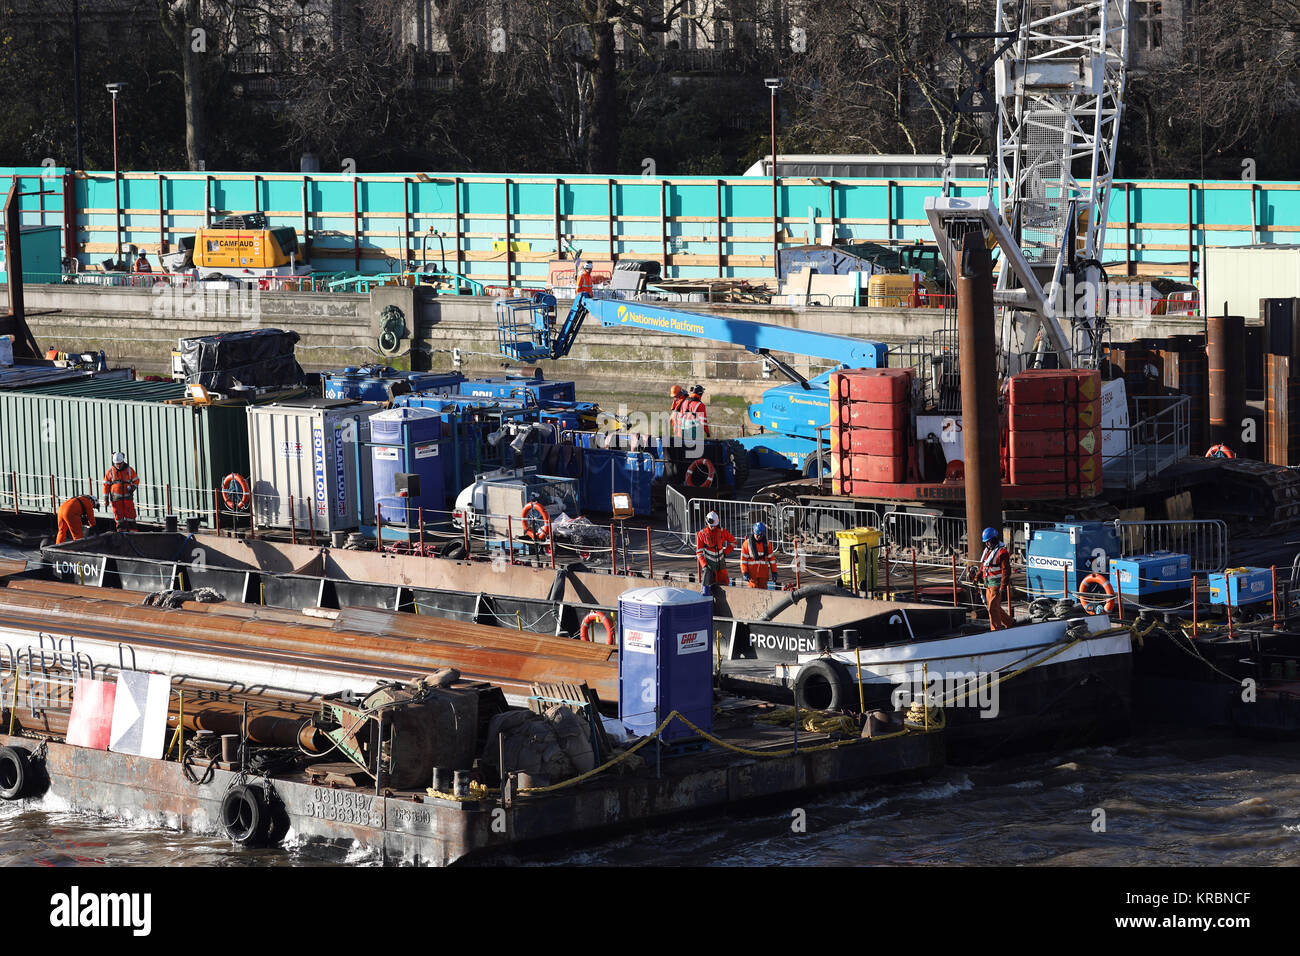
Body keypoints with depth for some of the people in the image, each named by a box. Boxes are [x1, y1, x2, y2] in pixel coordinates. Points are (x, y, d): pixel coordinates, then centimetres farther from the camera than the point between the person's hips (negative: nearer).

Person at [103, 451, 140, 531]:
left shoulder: (129, 470, 3)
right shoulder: (110, 472, 1)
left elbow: (136, 480, 12)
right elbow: (106, 485, 4)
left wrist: (132, 487, -9)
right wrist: (106, 499, 1)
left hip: (127, 497, 0)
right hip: (116, 497, 0)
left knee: (130, 514, -4)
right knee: (119, 516, 0)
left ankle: (132, 530, 0)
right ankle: (121, 530, 7)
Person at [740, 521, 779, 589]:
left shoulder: (767, 543, 8)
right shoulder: (747, 543, -1)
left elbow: (771, 558, 11)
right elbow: (743, 559, -1)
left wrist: (774, 572, 7)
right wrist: (745, 573, -7)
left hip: (763, 573, 3)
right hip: (752, 573, -3)